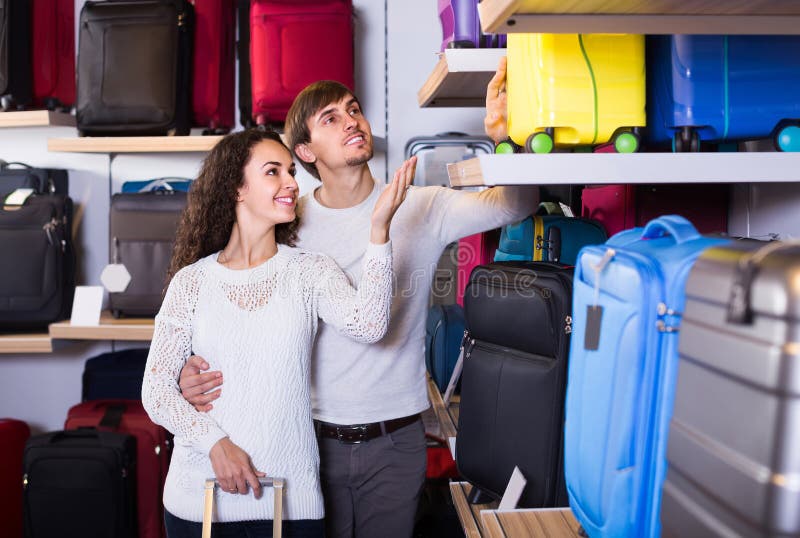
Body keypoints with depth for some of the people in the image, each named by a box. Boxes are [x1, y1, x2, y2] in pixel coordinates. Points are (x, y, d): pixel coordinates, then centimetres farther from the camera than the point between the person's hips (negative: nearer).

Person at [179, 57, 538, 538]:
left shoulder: (422, 208, -5)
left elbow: (517, 204, -12)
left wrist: (505, 138, -32)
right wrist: (195, 369, -19)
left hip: (396, 443, 0)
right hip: (314, 440, 0)